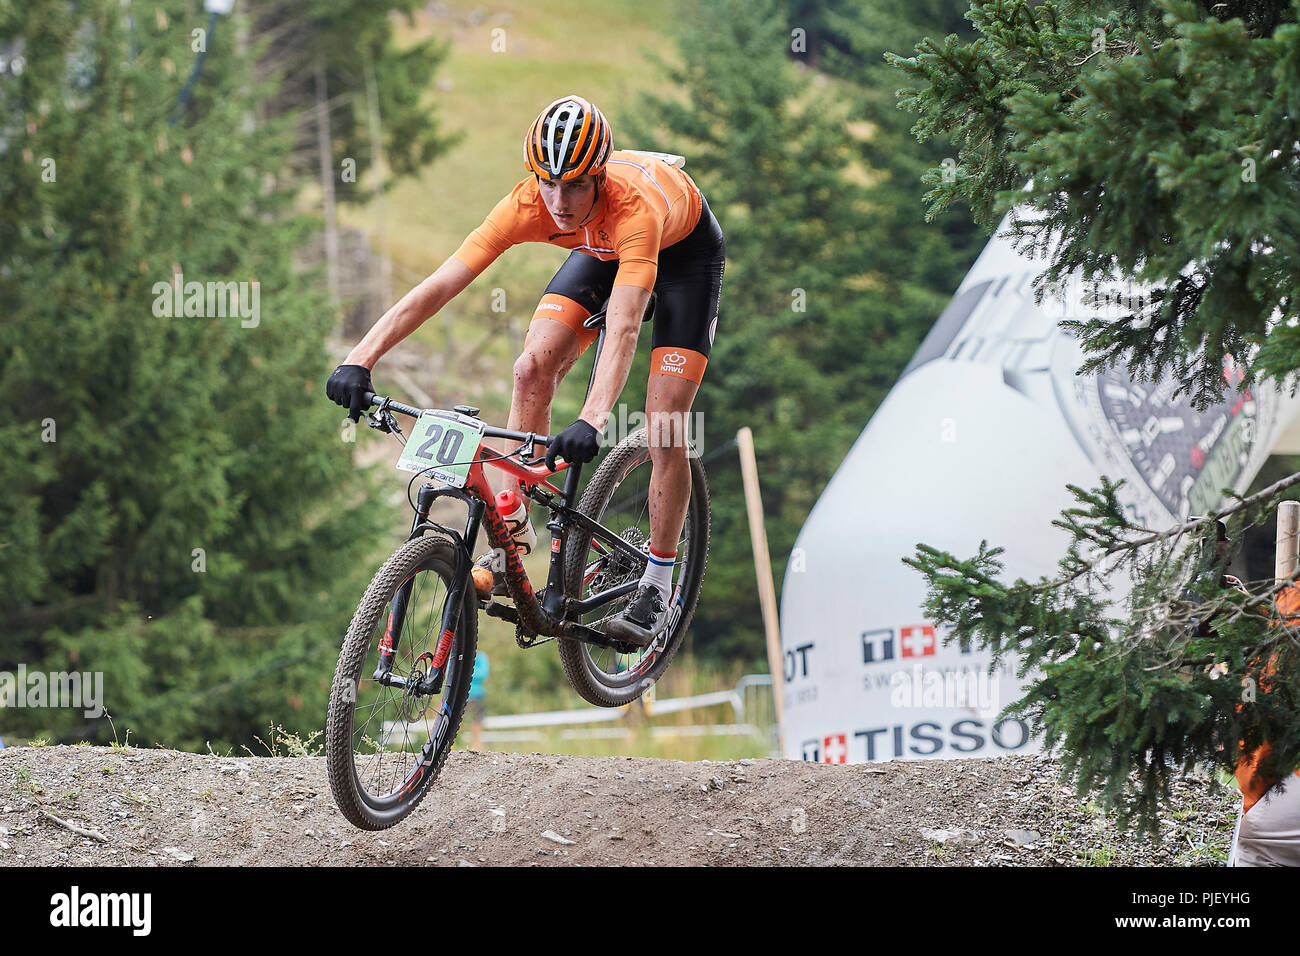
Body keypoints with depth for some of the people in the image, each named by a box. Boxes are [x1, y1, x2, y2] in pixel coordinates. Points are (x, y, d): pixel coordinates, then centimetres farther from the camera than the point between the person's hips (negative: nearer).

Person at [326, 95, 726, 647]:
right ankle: (513, 537, -4)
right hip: (600, 249, 4)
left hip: (684, 248, -4)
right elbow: (436, 287, -35)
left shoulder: (634, 206, -45)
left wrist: (592, 421, -68)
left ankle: (657, 585, 5)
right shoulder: (527, 206, -33)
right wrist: (359, 360, -45)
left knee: (666, 423, -11)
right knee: (533, 368, -16)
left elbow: (623, 328, -55)